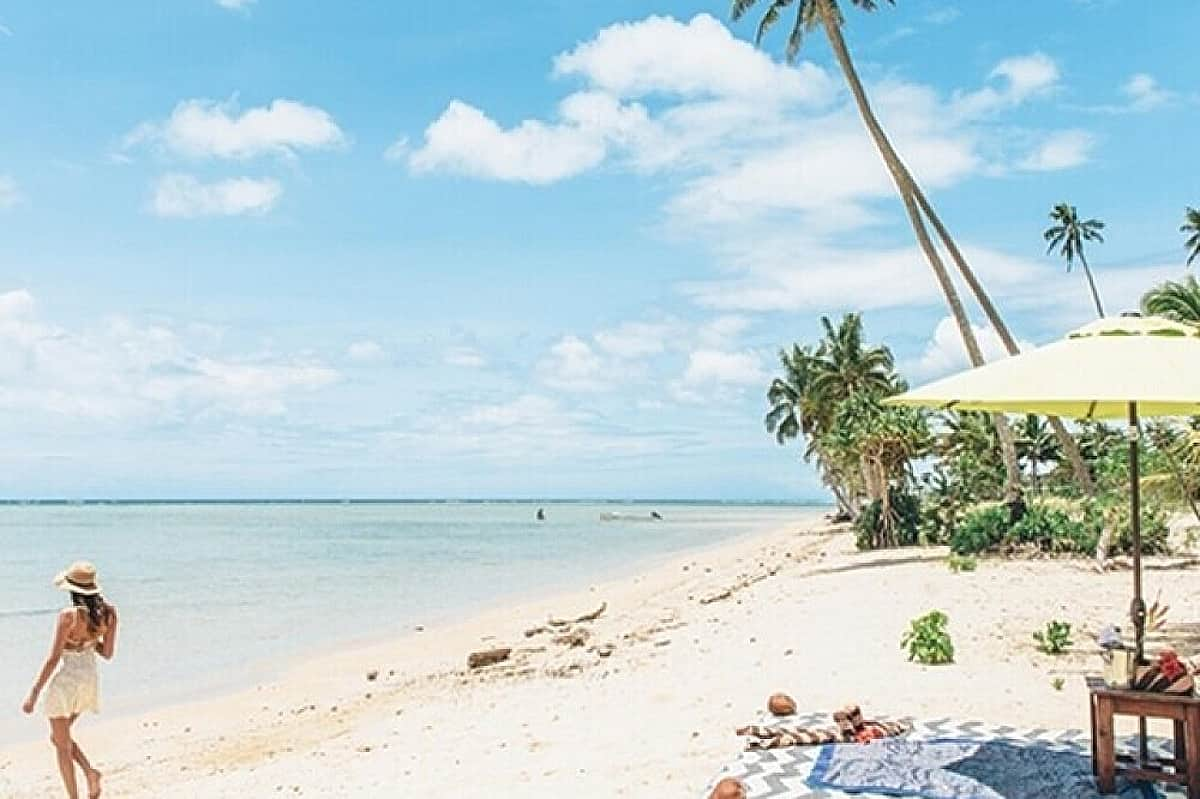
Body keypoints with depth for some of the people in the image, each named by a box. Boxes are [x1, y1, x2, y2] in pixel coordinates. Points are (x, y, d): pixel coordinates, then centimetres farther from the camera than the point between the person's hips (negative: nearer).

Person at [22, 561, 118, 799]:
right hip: (89, 679, 6)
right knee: (57, 737, 26)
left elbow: (53, 659, -18)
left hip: (65, 680, -6)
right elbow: (107, 653, 3)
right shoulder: (109, 612, -5)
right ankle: (89, 772, 7)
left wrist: (33, 692, -12)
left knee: (63, 746, 10)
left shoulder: (68, 616, -21)